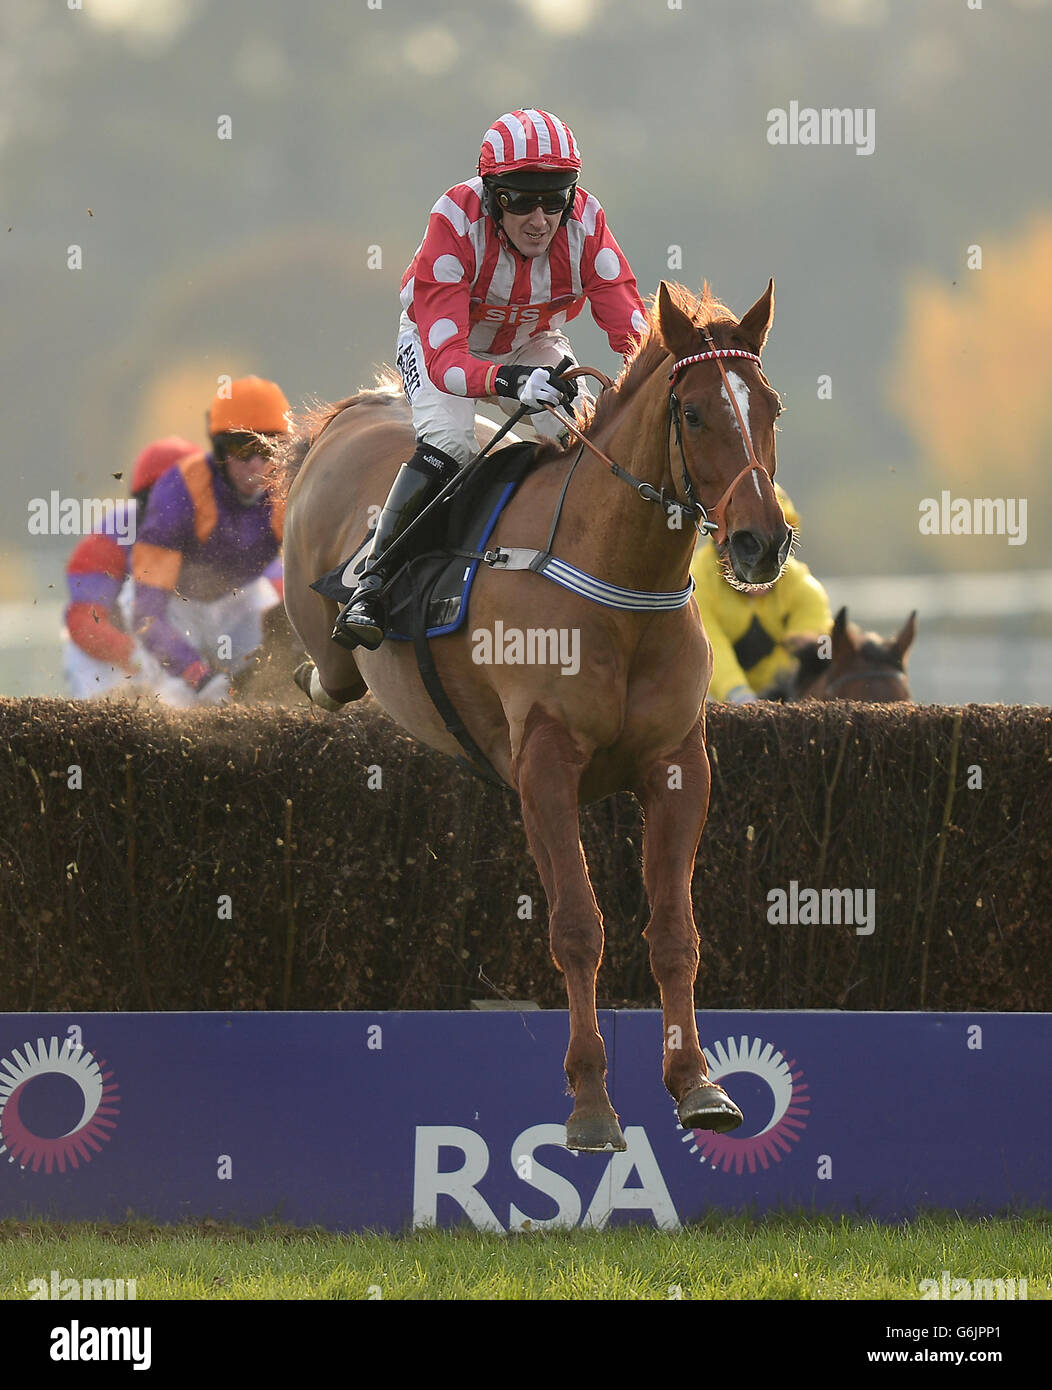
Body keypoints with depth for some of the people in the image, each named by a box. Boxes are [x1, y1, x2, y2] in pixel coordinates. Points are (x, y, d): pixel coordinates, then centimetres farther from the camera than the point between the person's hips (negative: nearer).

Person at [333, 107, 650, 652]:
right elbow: (446, 360, -45)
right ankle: (372, 585, -22)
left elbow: (632, 329, -28)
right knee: (448, 442, -29)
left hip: (531, 343, 4)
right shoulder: (456, 223, -39)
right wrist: (513, 381, -65)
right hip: (441, 338, -4)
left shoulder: (585, 223, -30)